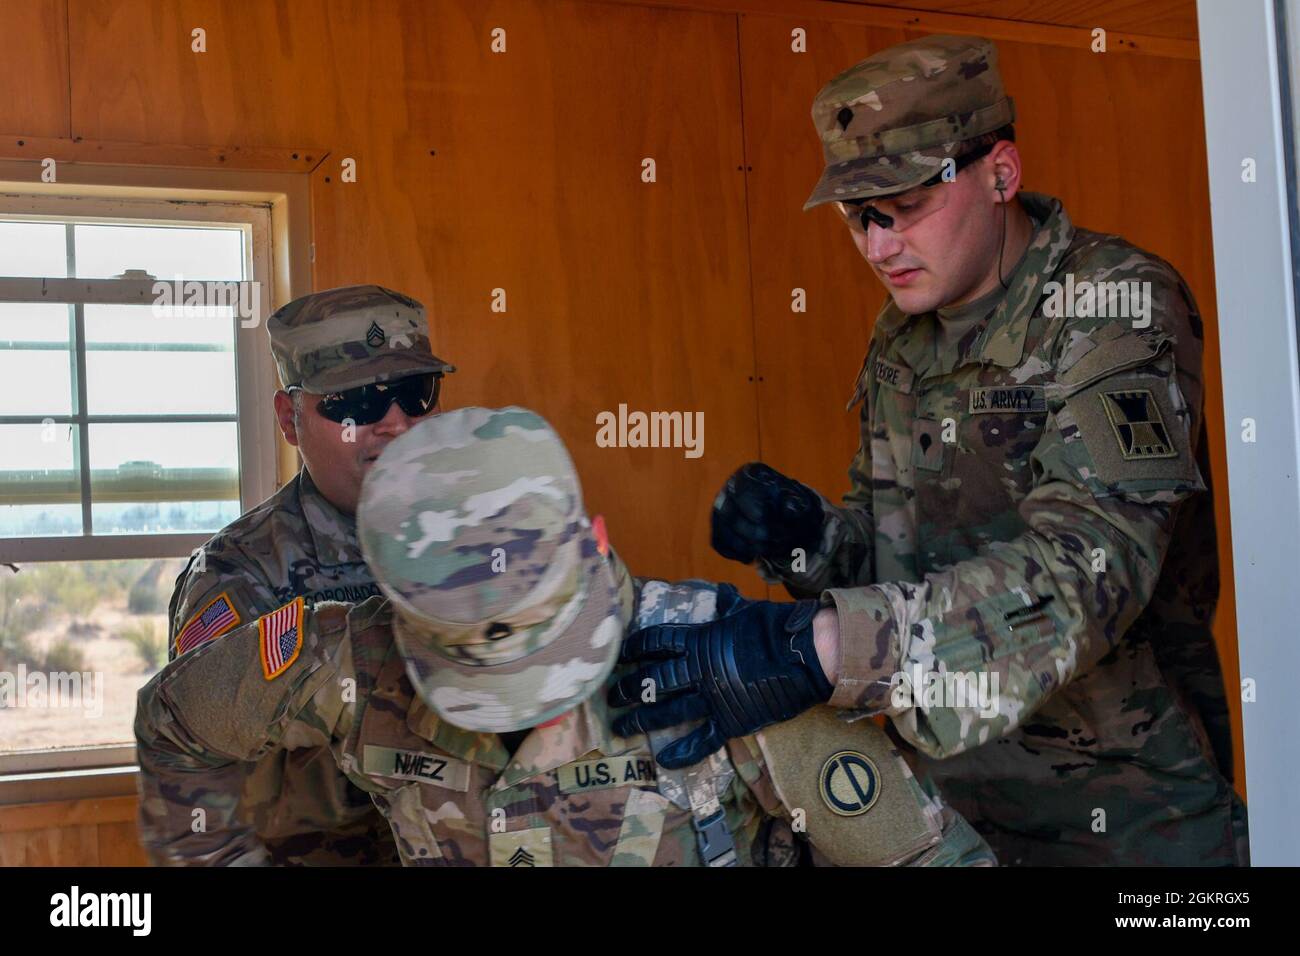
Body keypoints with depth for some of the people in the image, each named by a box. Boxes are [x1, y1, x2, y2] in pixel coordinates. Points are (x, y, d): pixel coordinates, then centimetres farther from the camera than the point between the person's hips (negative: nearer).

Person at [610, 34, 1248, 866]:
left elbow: (1084, 570, -31)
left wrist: (815, 649, -39)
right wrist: (807, 536, -10)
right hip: (943, 791, 6)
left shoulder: (1115, 307, -17)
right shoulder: (902, 337, 5)